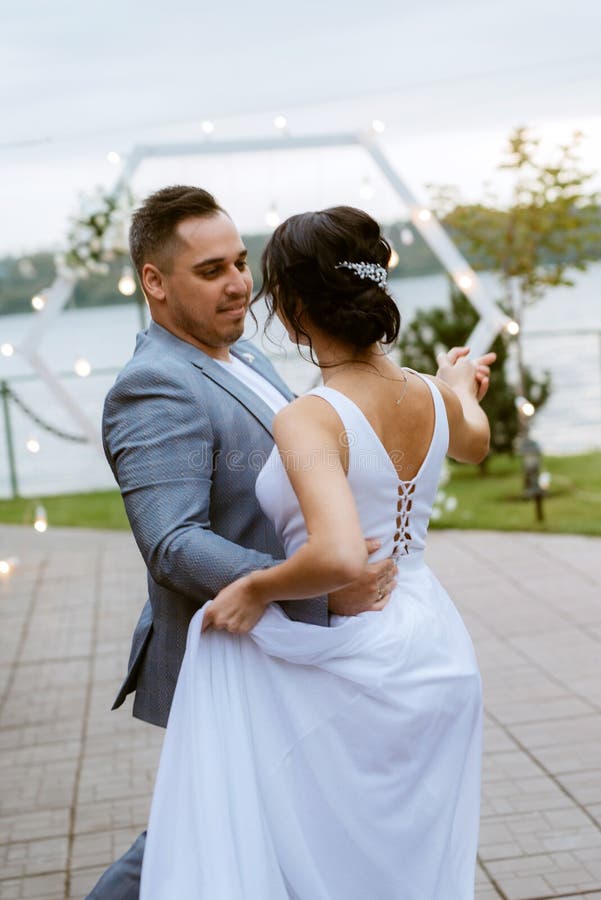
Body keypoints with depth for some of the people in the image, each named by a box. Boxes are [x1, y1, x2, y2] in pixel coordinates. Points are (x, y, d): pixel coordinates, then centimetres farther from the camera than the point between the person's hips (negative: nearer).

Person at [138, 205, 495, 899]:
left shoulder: (308, 420, -24)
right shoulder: (433, 400, -3)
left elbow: (339, 558, -39)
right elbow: (475, 443, 23)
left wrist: (256, 588, -20)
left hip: (348, 667, -6)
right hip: (436, 658, 6)